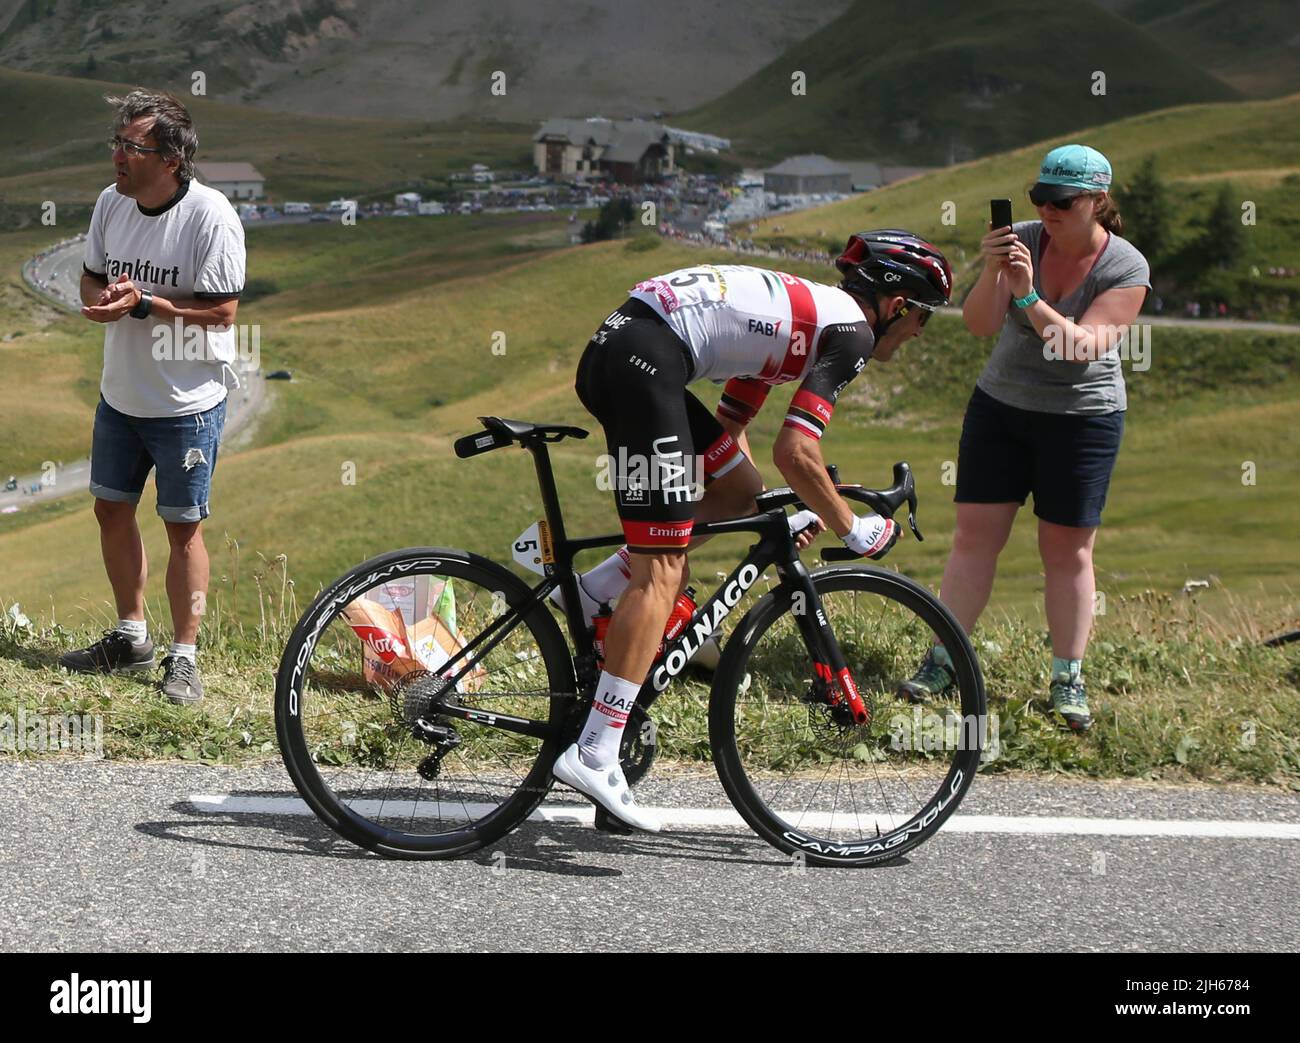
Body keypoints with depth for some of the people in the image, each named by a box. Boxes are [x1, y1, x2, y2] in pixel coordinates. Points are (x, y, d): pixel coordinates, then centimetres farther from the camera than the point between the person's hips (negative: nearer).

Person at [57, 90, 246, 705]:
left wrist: (142, 305, -27)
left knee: (183, 528, 2)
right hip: (120, 394, 7)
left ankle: (183, 656, 14)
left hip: (188, 404, -7)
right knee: (111, 510, 15)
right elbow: (91, 279, 10)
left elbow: (223, 310, -20)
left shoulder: (210, 215, -21)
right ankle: (130, 635, 32)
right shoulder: (111, 202, -1)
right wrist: (101, 299, -14)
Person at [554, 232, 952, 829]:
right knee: (662, 571, -8)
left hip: (609, 350, 9)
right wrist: (853, 531, 5)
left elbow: (728, 428, 31)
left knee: (740, 494, 21)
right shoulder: (852, 329, 2)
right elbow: (795, 453, -7)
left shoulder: (796, 312, 28)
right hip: (646, 360, -9)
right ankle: (593, 755, -13)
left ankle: (591, 593, 13)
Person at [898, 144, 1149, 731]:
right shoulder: (1023, 241, -6)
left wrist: (1028, 297, -34)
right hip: (1000, 407, 2)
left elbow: (1081, 347, -24)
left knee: (1068, 550, 3)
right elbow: (979, 325, -13)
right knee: (974, 534, 0)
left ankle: (1068, 681, 12)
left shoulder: (1126, 269, -13)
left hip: (1082, 418, -2)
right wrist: (991, 273, -31)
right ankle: (942, 662, 6)